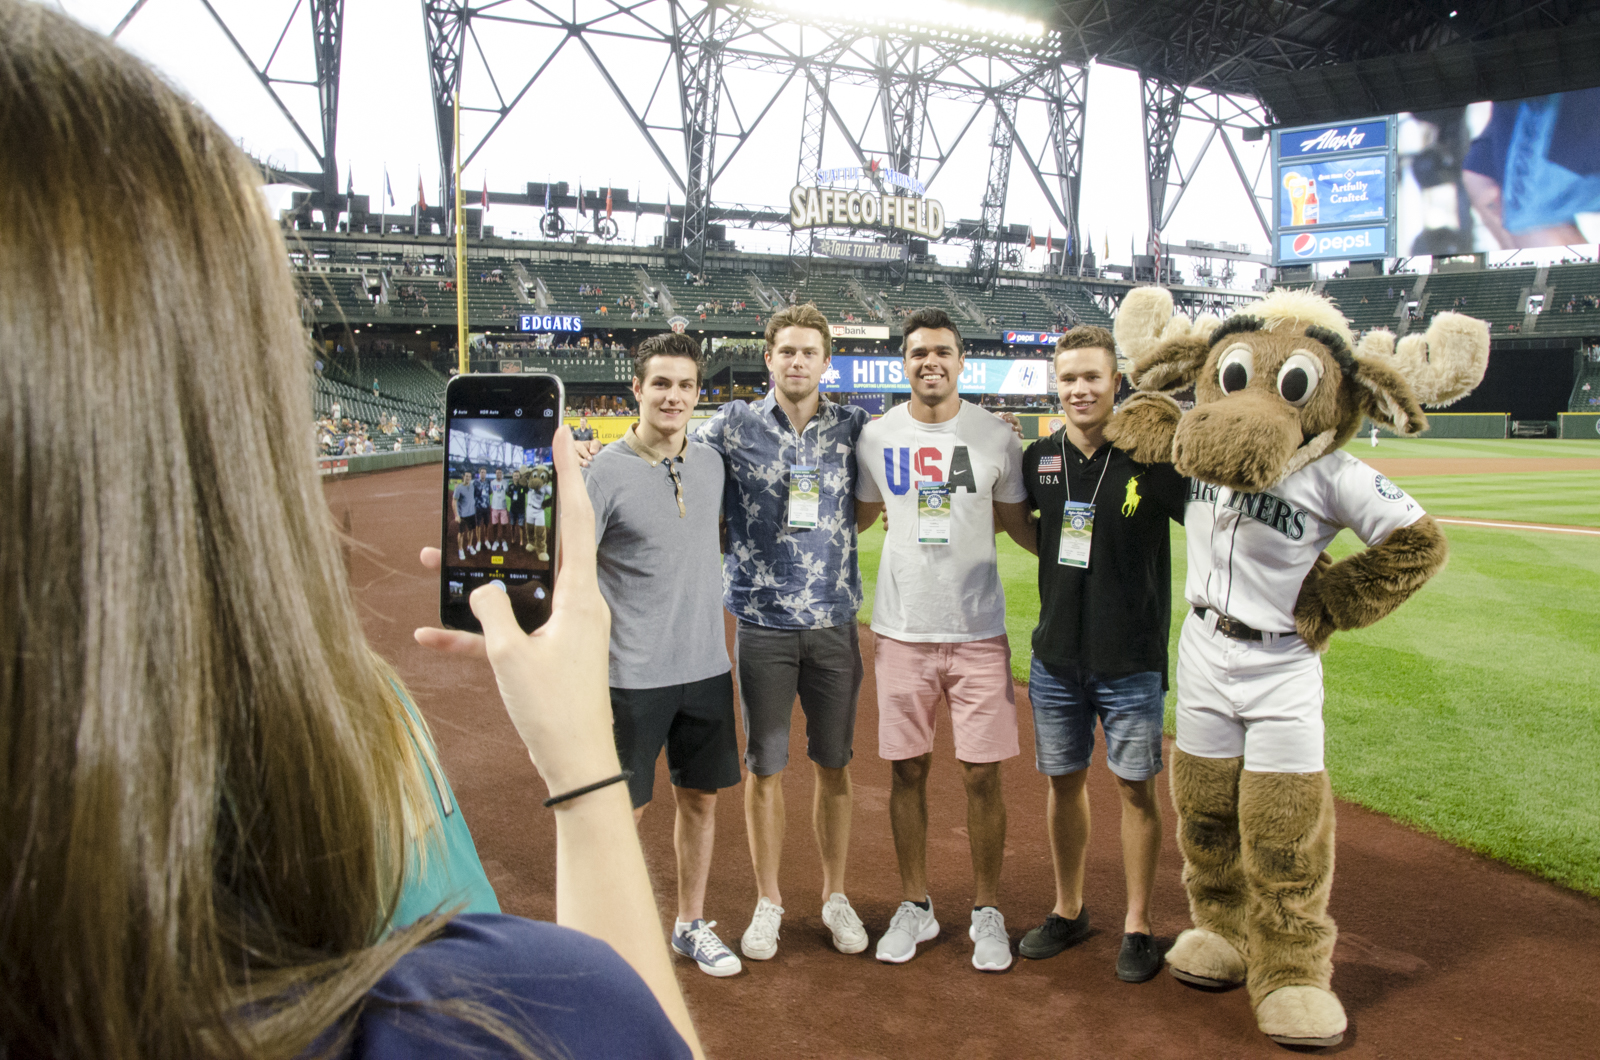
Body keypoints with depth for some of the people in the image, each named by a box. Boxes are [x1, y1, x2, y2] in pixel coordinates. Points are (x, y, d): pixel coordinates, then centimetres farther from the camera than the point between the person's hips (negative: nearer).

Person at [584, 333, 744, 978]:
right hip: (633, 676, -5)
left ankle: (691, 925, 31)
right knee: (624, 807, 4)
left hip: (706, 668, 5)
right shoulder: (605, 472, -11)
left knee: (700, 798, 14)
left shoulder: (711, 464, 6)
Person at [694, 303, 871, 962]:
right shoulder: (733, 427, -1)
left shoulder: (855, 428, 3)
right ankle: (767, 902, 25)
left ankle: (835, 896, 29)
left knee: (833, 765, 12)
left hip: (834, 623, 1)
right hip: (763, 622, -1)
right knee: (765, 767, 8)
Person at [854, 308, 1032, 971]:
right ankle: (915, 906, 25)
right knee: (908, 769, 8)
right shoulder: (876, 437, 3)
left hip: (978, 631, -1)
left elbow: (1019, 523, 10)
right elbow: (857, 518, 16)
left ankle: (987, 911, 21)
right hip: (901, 633, 1)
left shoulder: (996, 437, 0)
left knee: (982, 773, 2)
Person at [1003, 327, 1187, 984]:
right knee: (1063, 780, 14)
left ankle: (1137, 925, 23)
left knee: (1136, 786, 7)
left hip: (1132, 659, -4)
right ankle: (1068, 911, 32)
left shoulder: (1152, 459, -10)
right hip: (1056, 656, 4)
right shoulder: (1038, 459, 3)